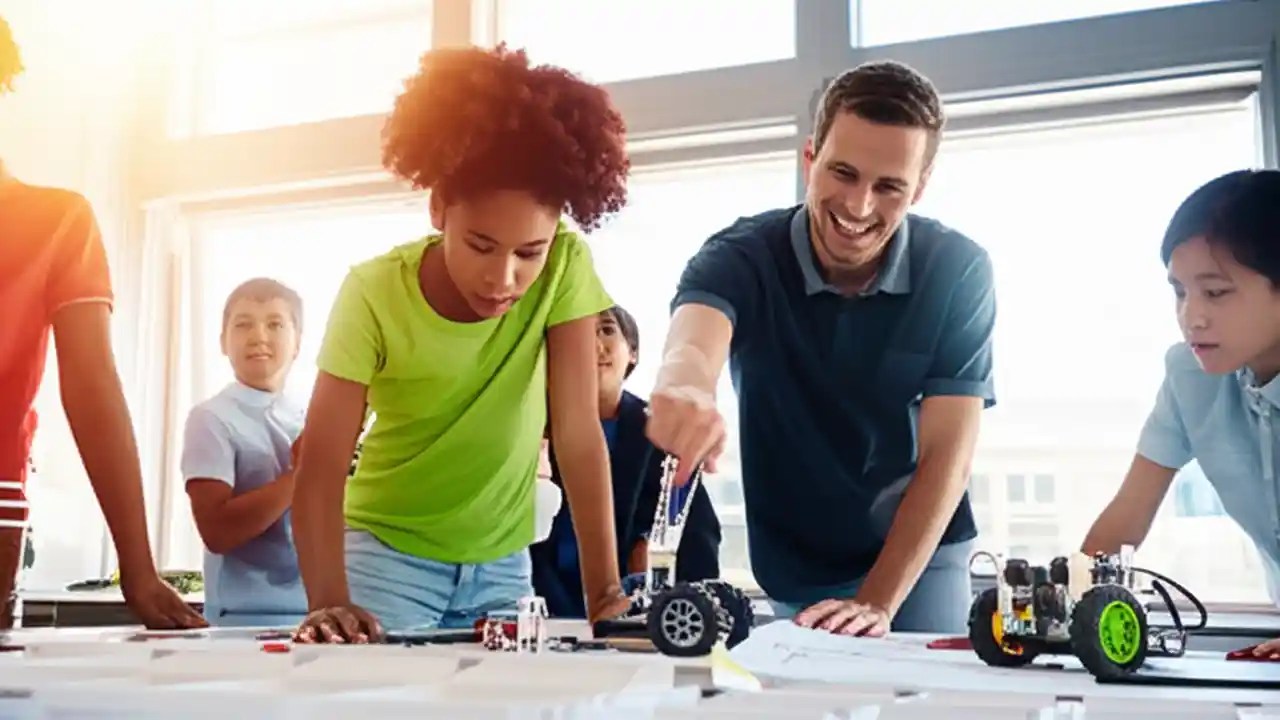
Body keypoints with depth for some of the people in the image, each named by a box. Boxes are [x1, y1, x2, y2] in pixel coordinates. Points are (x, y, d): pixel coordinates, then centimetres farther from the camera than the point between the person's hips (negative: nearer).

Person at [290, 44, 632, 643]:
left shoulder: (565, 266, -19)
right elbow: (321, 465, -24)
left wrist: (605, 591, -23)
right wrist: (328, 602, -39)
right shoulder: (374, 293, -22)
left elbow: (579, 435, -19)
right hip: (387, 555, -2)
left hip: (501, 562, 2)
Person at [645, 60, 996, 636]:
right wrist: (684, 390, -68)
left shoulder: (958, 271, -17)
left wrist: (876, 602, -25)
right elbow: (695, 341, -43)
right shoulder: (742, 255, -20)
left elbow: (946, 455, -17)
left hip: (920, 554, 0)